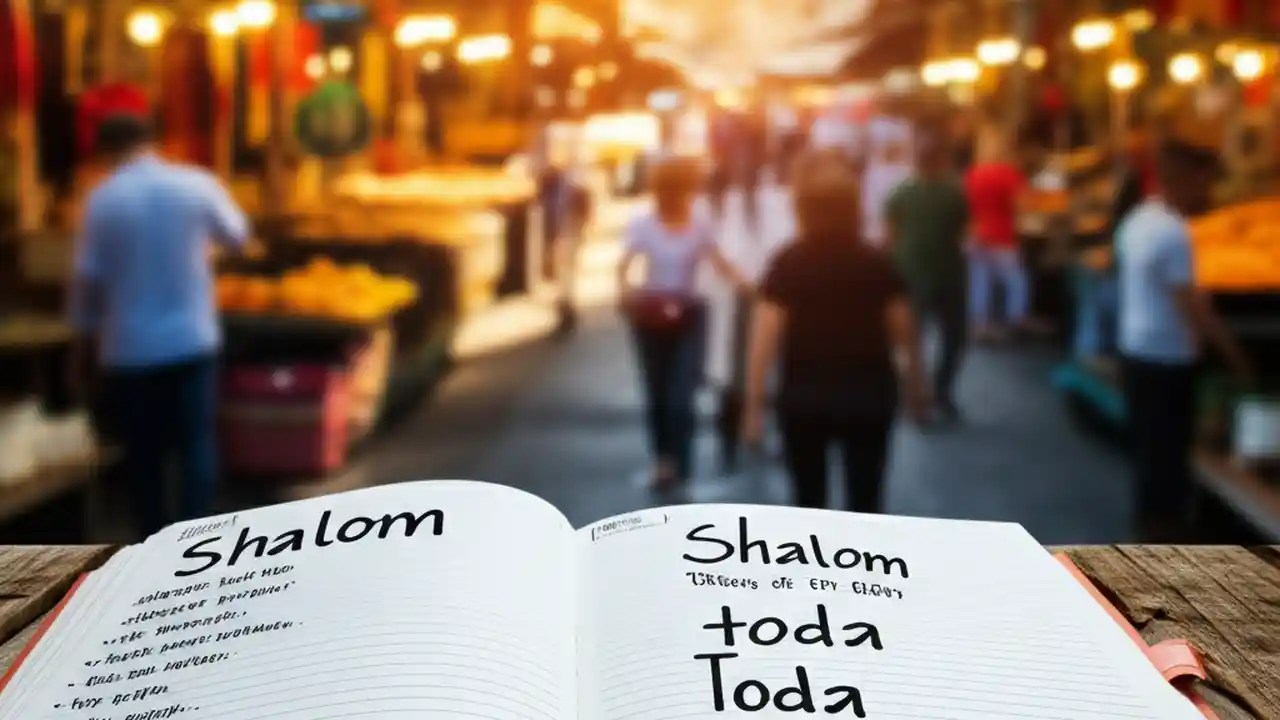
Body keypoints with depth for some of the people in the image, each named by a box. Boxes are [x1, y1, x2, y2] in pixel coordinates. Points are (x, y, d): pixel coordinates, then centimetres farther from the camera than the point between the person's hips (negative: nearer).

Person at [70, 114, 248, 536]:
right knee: (197, 444, 5)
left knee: (144, 453, 11)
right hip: (192, 340, 1)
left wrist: (86, 328, 10)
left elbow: (89, 279, -5)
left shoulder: (103, 200, -8)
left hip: (130, 347, -1)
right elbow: (238, 236, 13)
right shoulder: (197, 184, -3)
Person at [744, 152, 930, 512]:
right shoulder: (876, 263, -2)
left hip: (804, 396, -1)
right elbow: (904, 330, 0)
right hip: (869, 394, 1)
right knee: (866, 499, 9)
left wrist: (754, 405, -9)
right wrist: (916, 384, 15)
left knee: (810, 500, 12)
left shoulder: (787, 264, -8)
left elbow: (765, 337, -13)